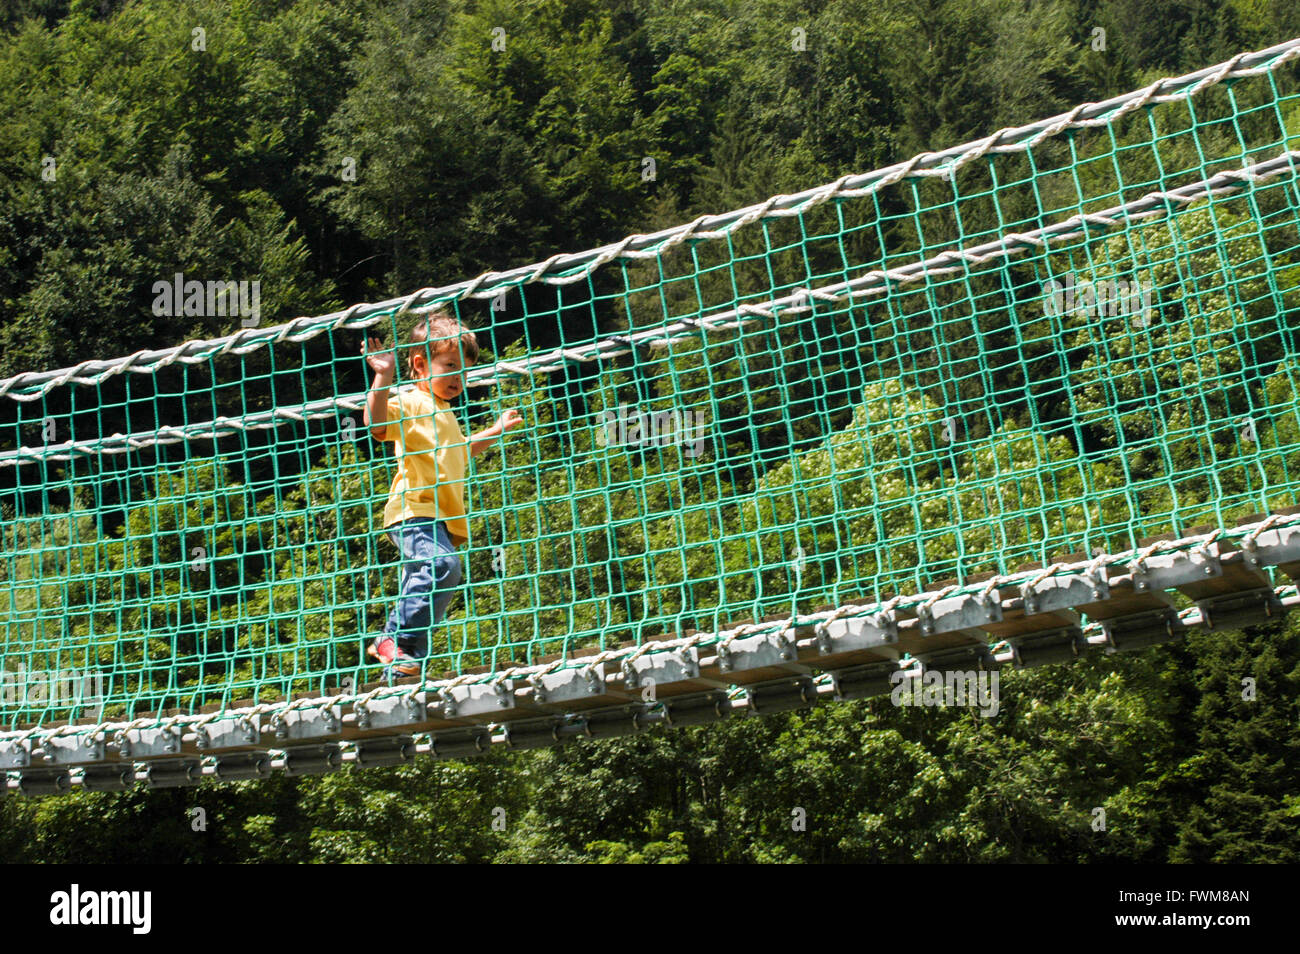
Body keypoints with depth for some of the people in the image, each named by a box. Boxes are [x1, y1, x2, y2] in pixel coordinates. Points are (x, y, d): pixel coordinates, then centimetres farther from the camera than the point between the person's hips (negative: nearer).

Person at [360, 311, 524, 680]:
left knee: (424, 583, 6)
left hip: (442, 519, 10)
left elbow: (460, 451, 49)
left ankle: (398, 670, 9)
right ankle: (396, 640, -28)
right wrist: (384, 378, -29)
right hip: (415, 513, -10)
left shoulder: (444, 414, 29)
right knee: (442, 566, -32)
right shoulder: (410, 403, -2)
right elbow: (376, 422, -23)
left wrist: (496, 430, 50)